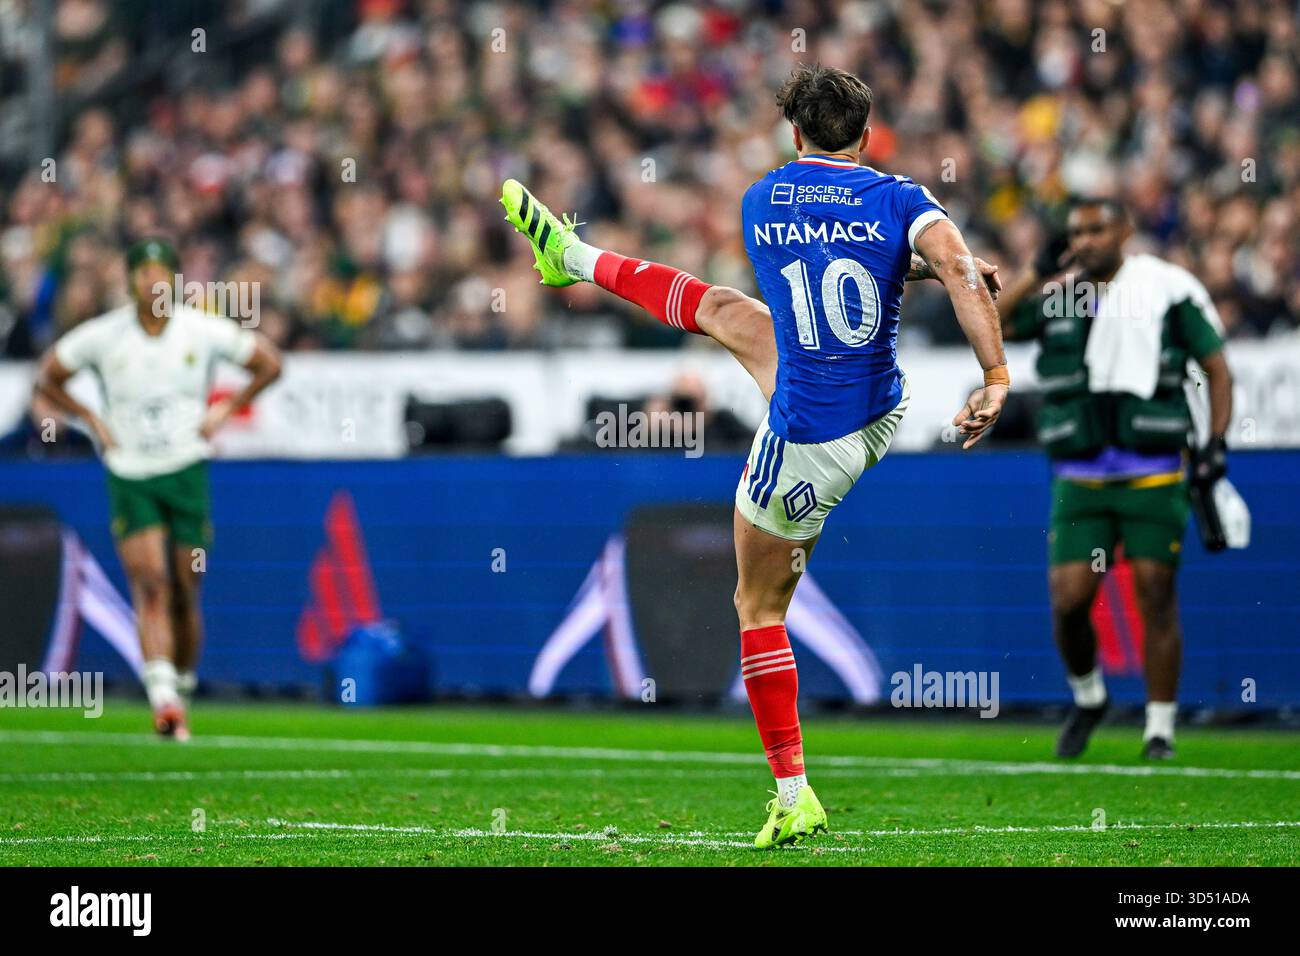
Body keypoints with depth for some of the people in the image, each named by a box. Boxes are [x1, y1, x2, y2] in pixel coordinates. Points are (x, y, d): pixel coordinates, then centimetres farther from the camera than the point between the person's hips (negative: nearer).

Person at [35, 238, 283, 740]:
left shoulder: (204, 331, -3)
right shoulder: (102, 336, -4)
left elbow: (269, 362, 10)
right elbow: (48, 376, 11)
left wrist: (225, 410, 1)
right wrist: (92, 420, 0)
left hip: (187, 471, 1)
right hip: (129, 474, -1)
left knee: (184, 595, 4)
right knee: (150, 585, -17)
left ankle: (183, 685, 24)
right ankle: (163, 698, -26)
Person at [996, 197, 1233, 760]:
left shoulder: (1169, 288, 1)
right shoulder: (1055, 298, 9)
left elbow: (1216, 369, 5)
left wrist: (1217, 442, -5)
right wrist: (1039, 275, -7)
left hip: (1153, 474, -2)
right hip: (1079, 477, 2)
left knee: (1156, 596, -3)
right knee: (1068, 600, -5)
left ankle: (1160, 728, 6)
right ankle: (1086, 697, 21)